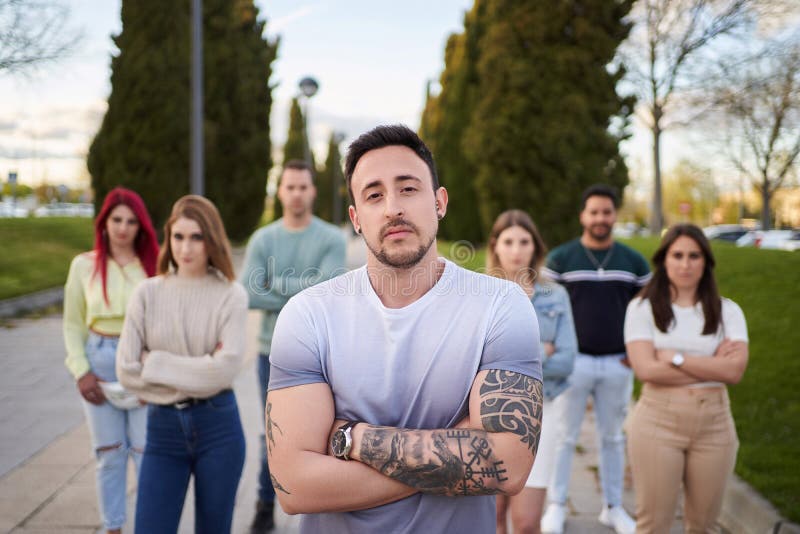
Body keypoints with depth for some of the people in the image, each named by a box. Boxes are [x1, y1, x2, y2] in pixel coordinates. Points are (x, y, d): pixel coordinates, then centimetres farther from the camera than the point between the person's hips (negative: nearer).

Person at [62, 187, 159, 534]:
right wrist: (80, 370, -4)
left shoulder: (153, 265, -2)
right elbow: (73, 324, 5)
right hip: (100, 363, 1)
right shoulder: (84, 265, 0)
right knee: (109, 453, 11)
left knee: (146, 452, 2)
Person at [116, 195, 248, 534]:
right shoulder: (148, 293, -1)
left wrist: (156, 363, -11)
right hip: (163, 427, 1)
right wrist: (196, 375, -10)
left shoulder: (231, 295, -5)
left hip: (218, 426, -1)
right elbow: (127, 370, -6)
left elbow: (225, 368, -16)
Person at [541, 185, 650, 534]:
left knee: (612, 438, 13)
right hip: (574, 361, -2)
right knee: (564, 437, 5)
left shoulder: (633, 262, 5)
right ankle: (556, 505, 18)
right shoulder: (560, 259, -2)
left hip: (618, 364, 3)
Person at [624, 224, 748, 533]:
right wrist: (712, 366, -8)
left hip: (714, 425, 2)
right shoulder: (643, 307, -1)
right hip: (657, 423, -2)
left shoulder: (727, 311, 5)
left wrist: (675, 358, -11)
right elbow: (646, 369, -12)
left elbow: (734, 370, -8)